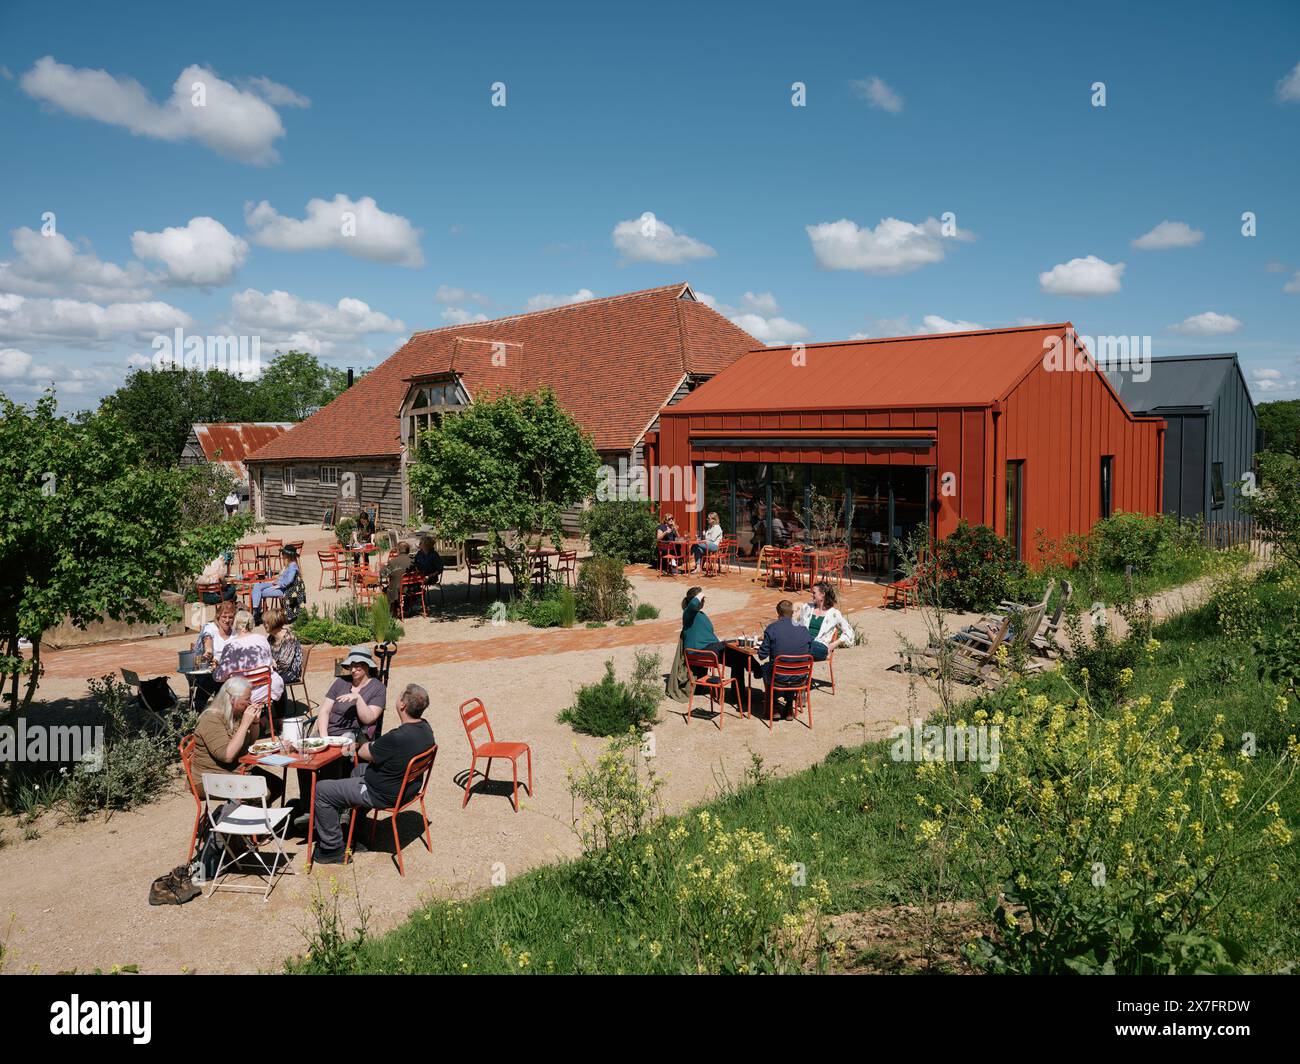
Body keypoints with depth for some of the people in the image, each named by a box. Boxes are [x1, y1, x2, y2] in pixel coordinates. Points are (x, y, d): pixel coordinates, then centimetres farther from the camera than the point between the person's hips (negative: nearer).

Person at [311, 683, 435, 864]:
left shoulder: (398, 738, -35)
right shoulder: (425, 728, -8)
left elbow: (364, 753, -15)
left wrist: (367, 744, 5)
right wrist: (374, 745, -1)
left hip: (384, 796, -9)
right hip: (408, 787, 9)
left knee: (321, 790, 2)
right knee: (358, 768, 34)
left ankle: (333, 850, 10)